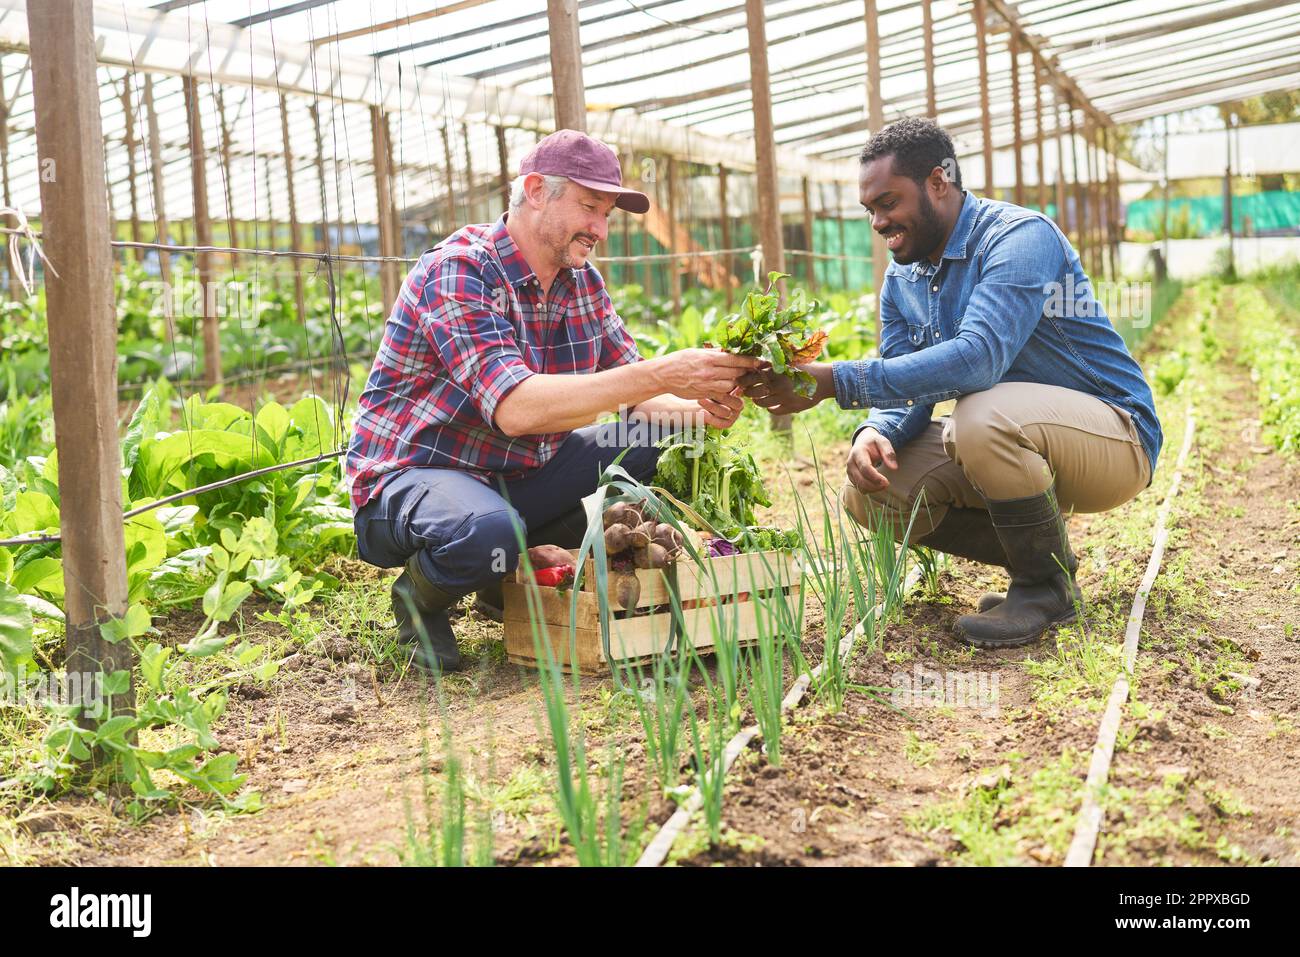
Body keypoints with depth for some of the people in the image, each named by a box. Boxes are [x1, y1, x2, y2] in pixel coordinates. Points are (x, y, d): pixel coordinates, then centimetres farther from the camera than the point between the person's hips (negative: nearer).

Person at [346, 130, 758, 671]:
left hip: (518, 478, 8)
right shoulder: (459, 270, -21)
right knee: (489, 532, -40)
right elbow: (515, 408, -34)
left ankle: (515, 579, 4)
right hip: (411, 476, -8)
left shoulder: (582, 282, 4)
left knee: (653, 445, -5)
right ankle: (420, 595, -3)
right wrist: (662, 374, -39)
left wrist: (699, 411, -20)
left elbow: (632, 397, 4)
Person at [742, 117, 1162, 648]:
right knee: (869, 492, -8)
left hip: (1112, 434, -8)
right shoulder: (901, 280, 5)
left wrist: (835, 382, -40)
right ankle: (1042, 555, 5)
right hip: (1016, 445, 8)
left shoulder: (1019, 237, -21)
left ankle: (1048, 584, -13)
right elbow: (906, 392, 0)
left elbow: (978, 359, -37)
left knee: (984, 416, -37)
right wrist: (873, 433, -26)